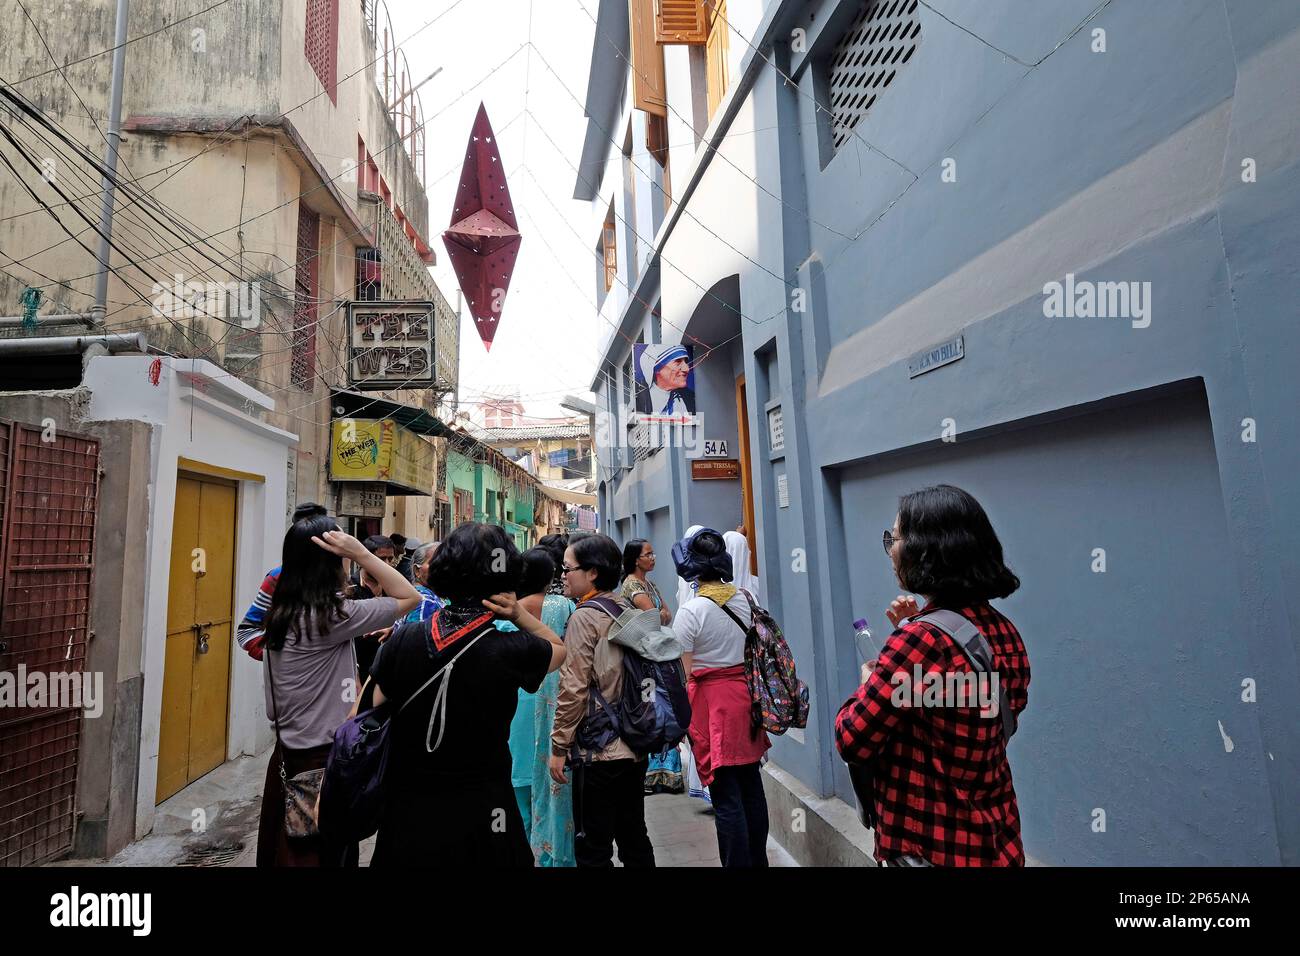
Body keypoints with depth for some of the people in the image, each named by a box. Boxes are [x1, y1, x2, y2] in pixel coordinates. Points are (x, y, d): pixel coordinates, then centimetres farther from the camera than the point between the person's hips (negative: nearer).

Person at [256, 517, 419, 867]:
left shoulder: (281, 612, 3)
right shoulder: (331, 615, -22)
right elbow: (409, 597, -18)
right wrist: (361, 554, -21)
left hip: (290, 753, 8)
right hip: (324, 758, -8)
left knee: (287, 850, 21)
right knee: (326, 853, 8)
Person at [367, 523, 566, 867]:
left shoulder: (401, 639, -12)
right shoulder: (512, 651, -19)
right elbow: (559, 649, 3)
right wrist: (518, 613, -12)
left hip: (406, 813, 3)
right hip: (479, 817, -2)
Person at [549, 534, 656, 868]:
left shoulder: (584, 617, -15)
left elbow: (573, 689, -17)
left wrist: (558, 747, -9)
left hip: (598, 751, -8)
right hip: (635, 746, 8)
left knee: (593, 850, 5)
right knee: (635, 840, 18)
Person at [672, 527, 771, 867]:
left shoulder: (691, 610, -15)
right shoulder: (743, 599, 3)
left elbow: (683, 673, -14)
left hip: (710, 700, -6)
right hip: (744, 694, 7)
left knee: (726, 797, 2)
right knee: (751, 786, 17)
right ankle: (758, 859, 31)